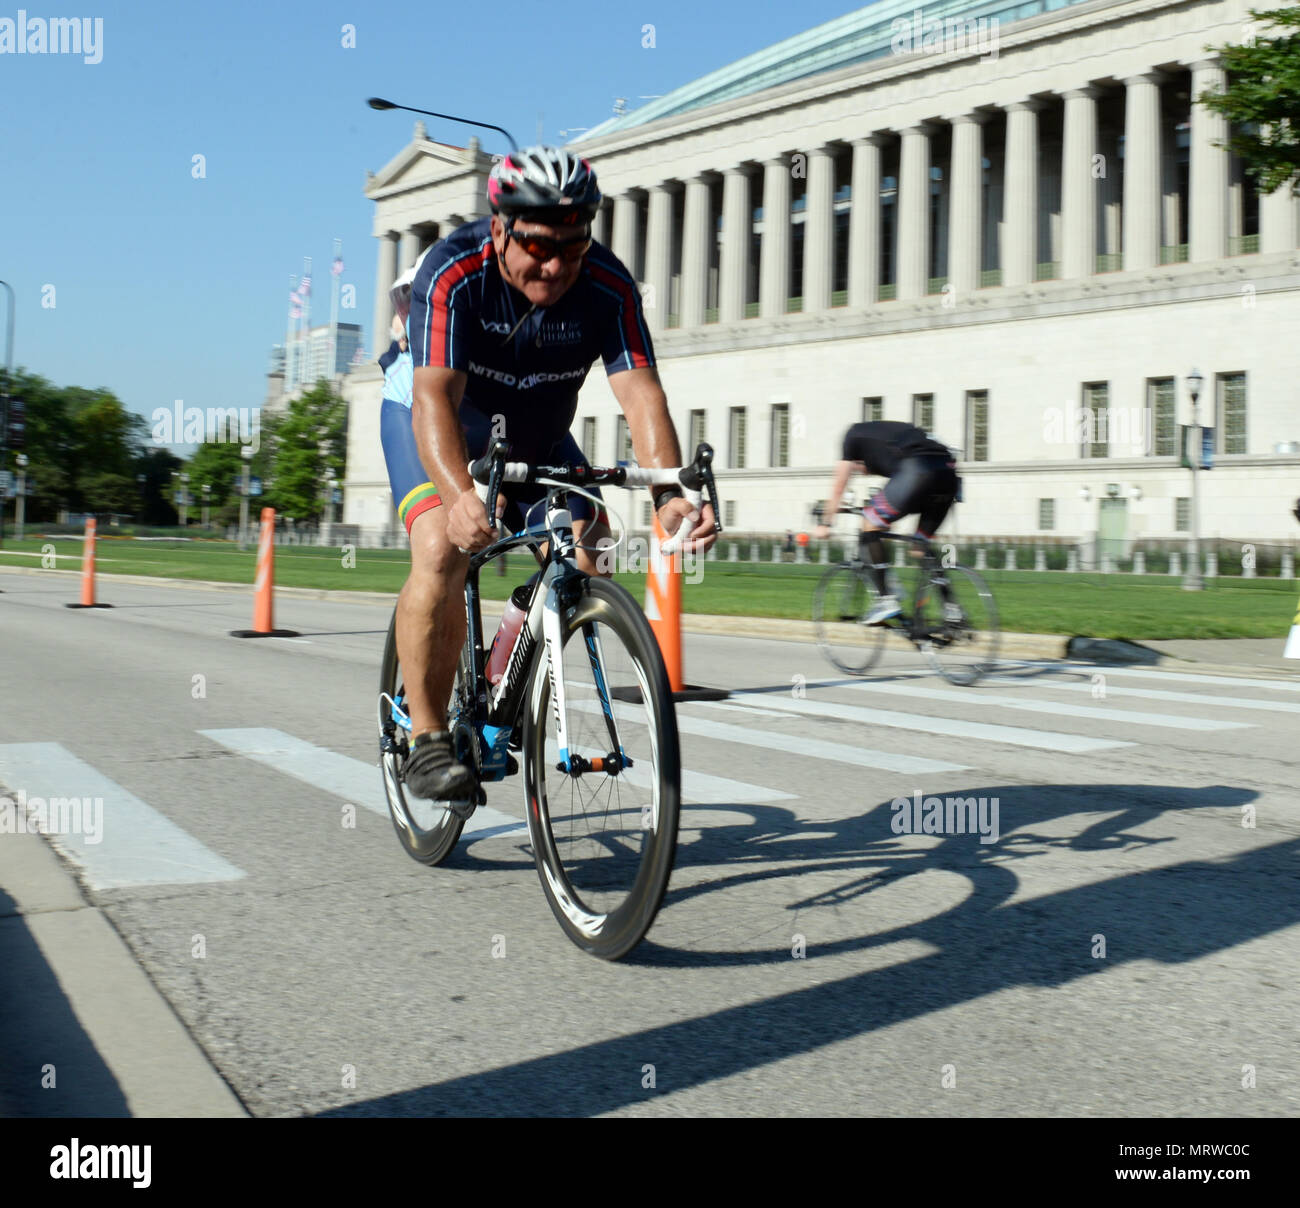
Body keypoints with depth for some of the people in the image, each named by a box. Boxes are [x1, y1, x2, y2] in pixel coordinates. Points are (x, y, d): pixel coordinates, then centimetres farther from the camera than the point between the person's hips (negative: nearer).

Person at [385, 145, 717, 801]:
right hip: (436, 423, -3)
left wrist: (668, 493, -50)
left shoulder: (609, 287, -23)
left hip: (538, 437, 4)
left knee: (590, 560, -11)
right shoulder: (453, 272, -30)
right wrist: (459, 494, -59)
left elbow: (640, 392, -32)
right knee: (442, 550, -28)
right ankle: (427, 740, -15)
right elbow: (435, 398, -41)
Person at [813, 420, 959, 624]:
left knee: (870, 524, 9)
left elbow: (838, 486, 27)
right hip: (949, 474, 7)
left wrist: (824, 523, 36)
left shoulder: (854, 434, 24)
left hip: (918, 471, -7)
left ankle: (887, 600, 0)